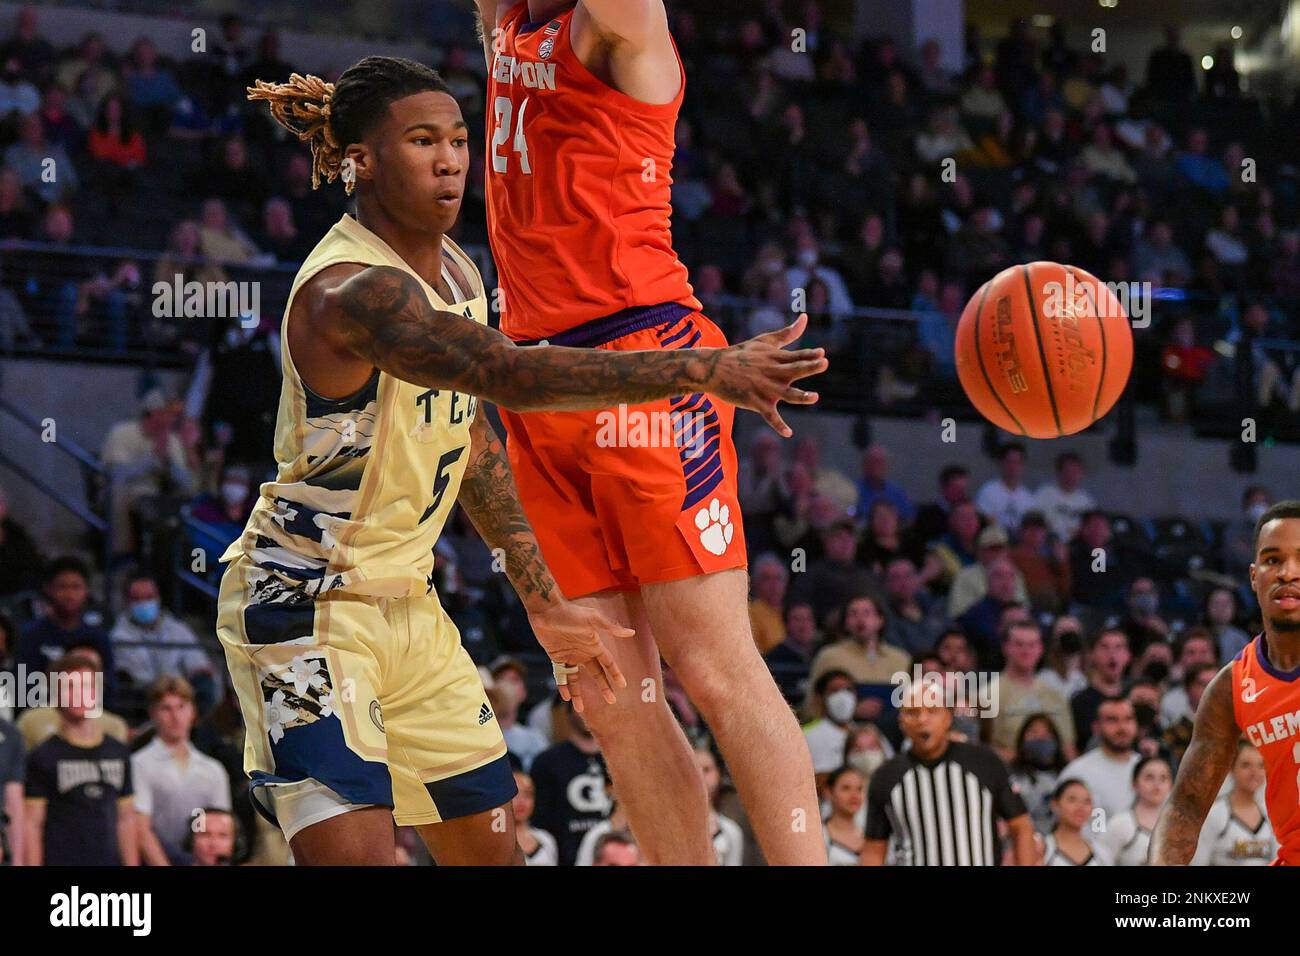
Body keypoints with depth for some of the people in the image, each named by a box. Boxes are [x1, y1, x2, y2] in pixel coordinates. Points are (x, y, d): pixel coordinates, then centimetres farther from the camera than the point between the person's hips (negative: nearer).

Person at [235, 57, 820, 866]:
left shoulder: (456, 272, 5)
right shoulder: (350, 291, -25)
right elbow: (507, 374, -40)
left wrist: (545, 602, 18)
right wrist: (703, 371, -44)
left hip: (406, 605, 9)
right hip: (304, 607, -9)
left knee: (491, 845, 12)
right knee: (355, 850, -21)